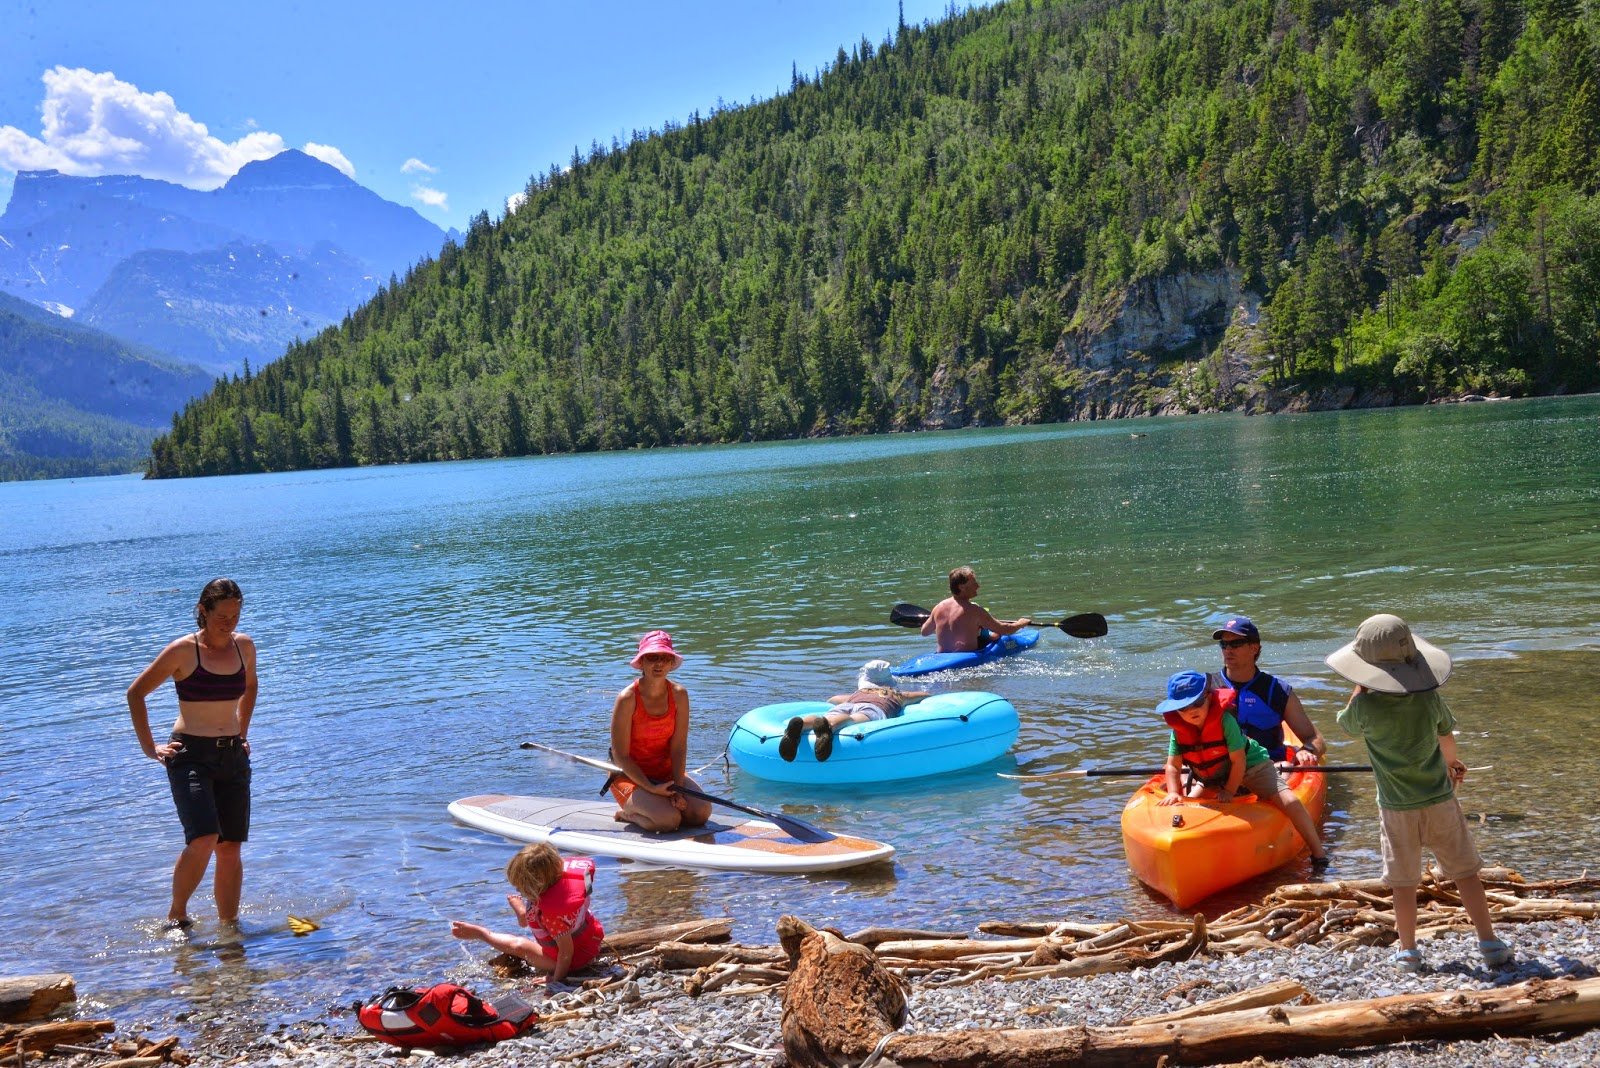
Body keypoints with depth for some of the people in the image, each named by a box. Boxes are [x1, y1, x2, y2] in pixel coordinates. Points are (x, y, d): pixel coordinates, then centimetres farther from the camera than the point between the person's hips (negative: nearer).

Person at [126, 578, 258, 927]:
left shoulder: (245, 646, 5)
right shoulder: (184, 650, -9)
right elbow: (136, 693, -1)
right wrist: (149, 747, -3)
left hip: (233, 755, 5)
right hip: (190, 754, -5)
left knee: (230, 847, 4)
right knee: (203, 839, -21)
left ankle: (229, 923, 15)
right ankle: (176, 913, 0)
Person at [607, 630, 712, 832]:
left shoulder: (679, 695, -5)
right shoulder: (627, 699, -18)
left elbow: (679, 747, -7)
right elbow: (620, 756, -16)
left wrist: (677, 789, -19)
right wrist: (651, 788, -22)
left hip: (667, 773, 5)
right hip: (630, 776, -5)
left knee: (702, 812, -18)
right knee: (669, 819, -27)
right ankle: (628, 813, 3)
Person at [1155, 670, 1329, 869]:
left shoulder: (1225, 720, -27)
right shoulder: (1179, 730, -14)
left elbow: (1238, 761, -23)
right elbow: (1173, 766, -10)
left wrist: (1229, 792, -20)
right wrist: (1174, 793, -25)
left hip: (1251, 766, -6)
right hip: (1211, 780, 6)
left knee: (1287, 800, -22)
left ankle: (1318, 854, -17)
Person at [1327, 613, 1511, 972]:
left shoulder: (1365, 706, -18)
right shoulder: (1430, 699, -10)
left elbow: (1345, 721, 7)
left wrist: (1361, 686, 13)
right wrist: (1452, 762, 31)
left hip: (1396, 808, -1)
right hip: (1439, 800, 1)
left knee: (1403, 882, 11)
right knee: (1465, 873, 11)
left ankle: (1408, 950, 20)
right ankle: (1489, 943, 14)